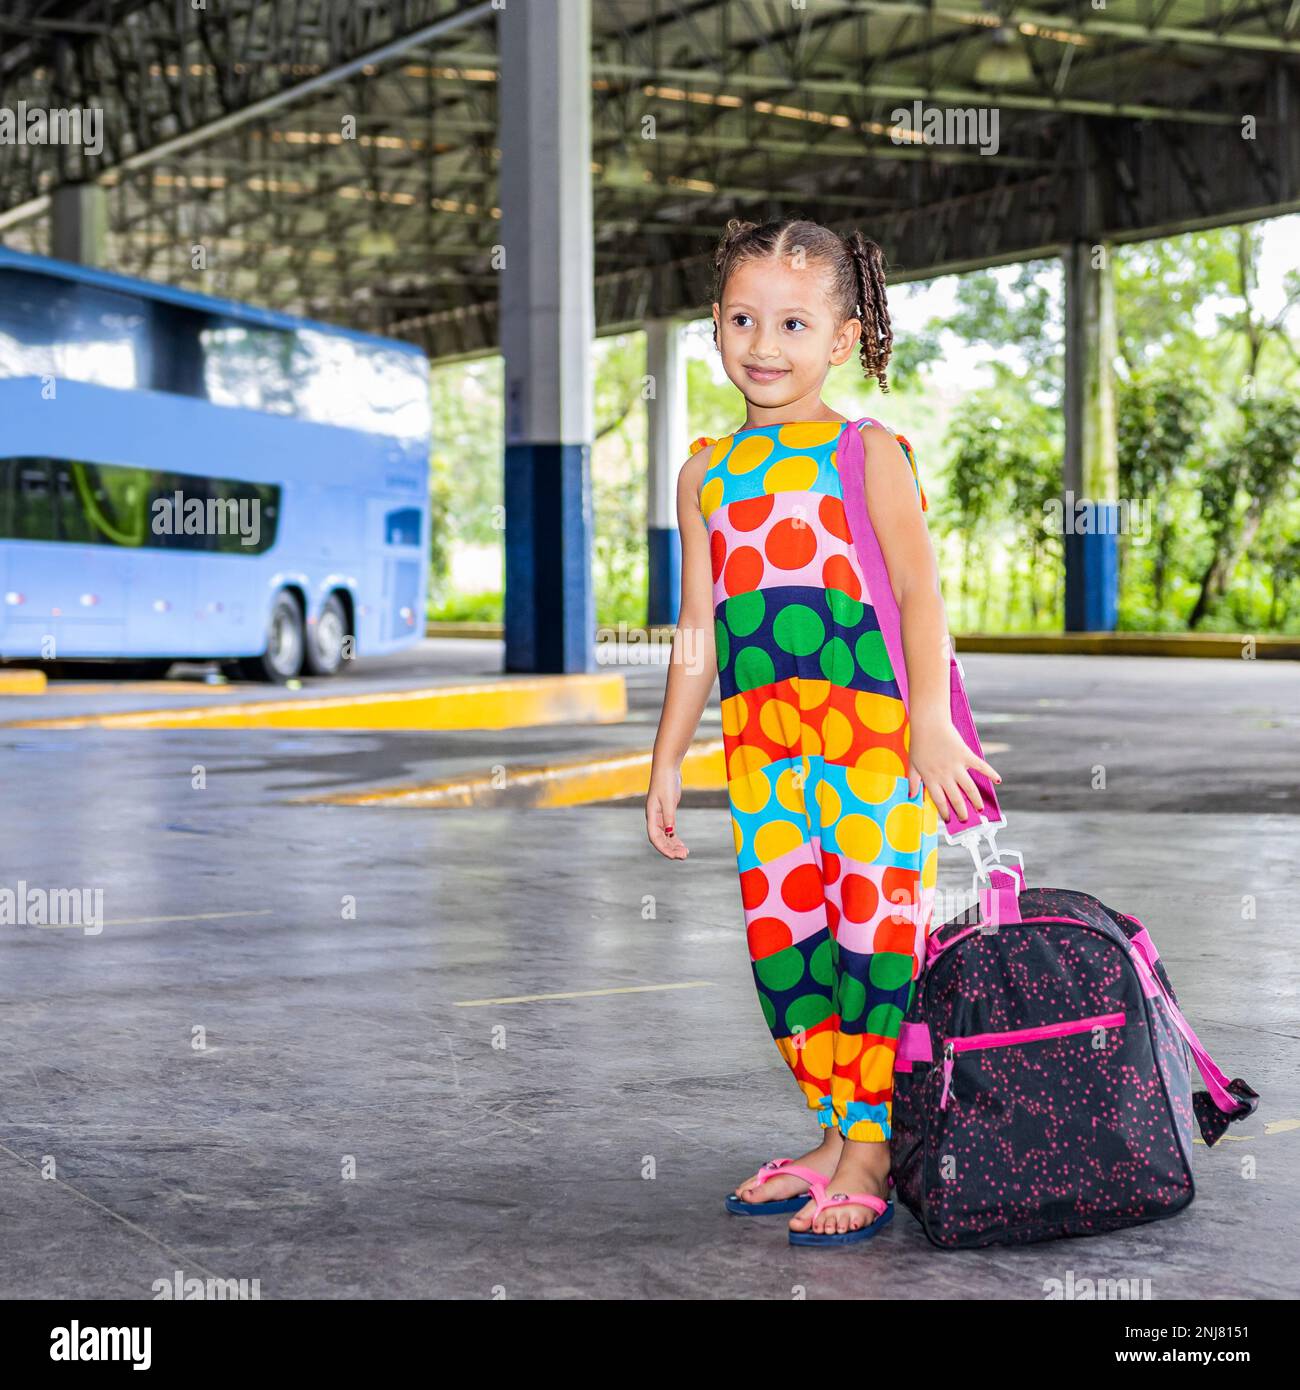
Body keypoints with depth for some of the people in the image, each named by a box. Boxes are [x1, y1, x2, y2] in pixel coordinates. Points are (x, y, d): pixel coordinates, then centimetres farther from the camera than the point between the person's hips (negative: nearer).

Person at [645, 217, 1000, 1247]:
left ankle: (868, 1156, 3)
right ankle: (836, 1135, 20)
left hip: (873, 730, -5)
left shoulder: (870, 453, 1)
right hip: (759, 739, 5)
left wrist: (931, 721, -20)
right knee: (780, 943, 7)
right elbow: (699, 629, 18)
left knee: (874, 932, -5)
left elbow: (920, 590, -8)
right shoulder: (708, 473, 15)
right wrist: (668, 760, 16)